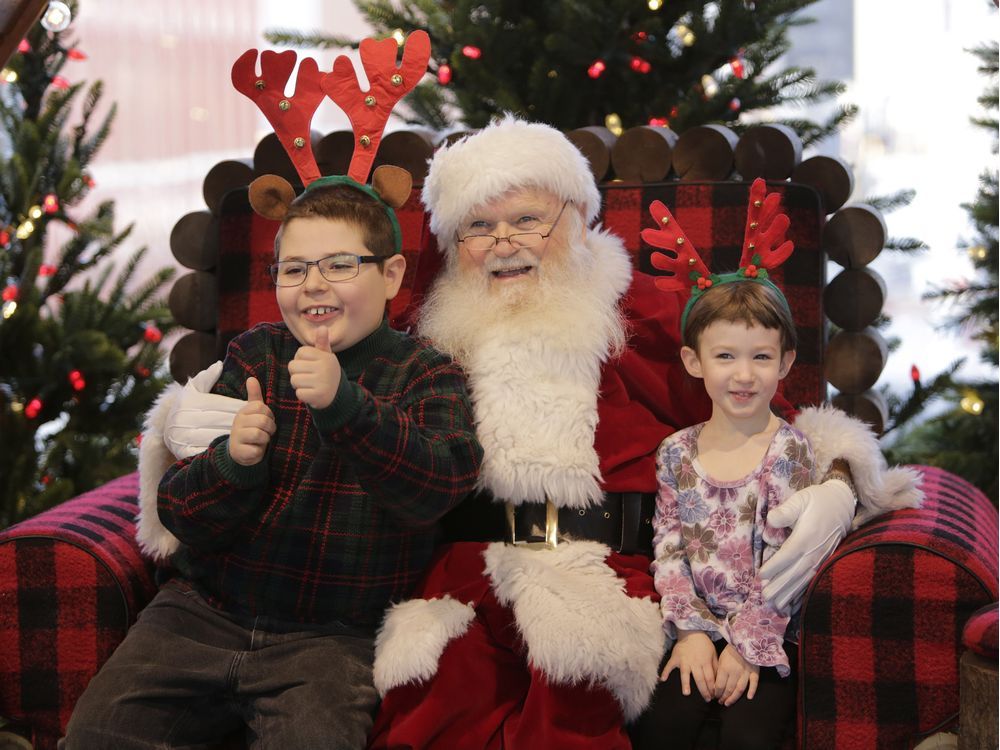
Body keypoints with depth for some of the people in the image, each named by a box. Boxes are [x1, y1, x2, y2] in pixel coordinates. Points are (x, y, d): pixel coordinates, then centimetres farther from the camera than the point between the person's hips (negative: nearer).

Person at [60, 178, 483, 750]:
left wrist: (345, 403, -36)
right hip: (205, 611, 3)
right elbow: (179, 517, 4)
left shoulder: (424, 375, 0)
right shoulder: (253, 357, 8)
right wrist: (232, 462, -19)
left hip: (331, 634, -3)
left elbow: (440, 487, -22)